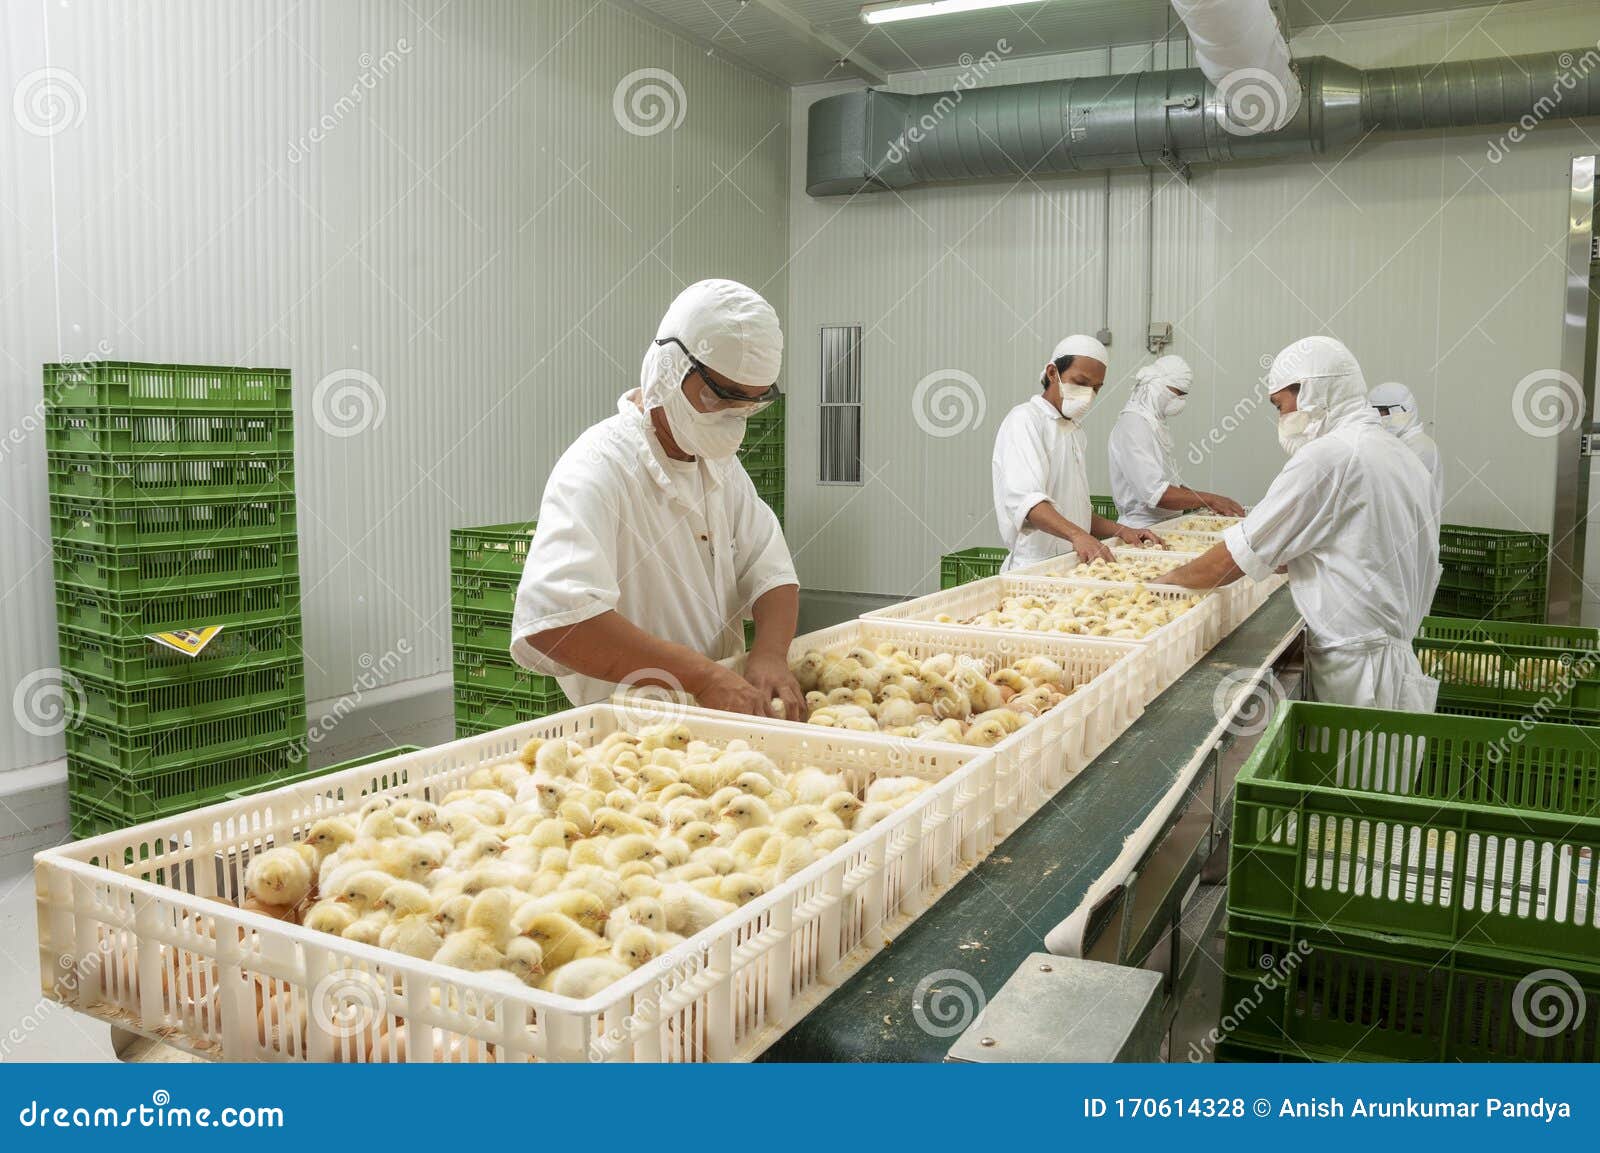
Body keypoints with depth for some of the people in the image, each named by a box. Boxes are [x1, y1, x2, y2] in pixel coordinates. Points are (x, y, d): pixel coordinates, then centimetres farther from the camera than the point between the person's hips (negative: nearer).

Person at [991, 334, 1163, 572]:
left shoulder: (1075, 432, 23)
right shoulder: (1025, 420, -5)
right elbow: (1024, 499, -21)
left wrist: (1121, 532, 12)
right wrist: (1077, 534, -35)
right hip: (1035, 568, -8)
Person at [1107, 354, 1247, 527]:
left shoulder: (1155, 423, 19)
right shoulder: (1133, 424, -12)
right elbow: (1155, 493, -20)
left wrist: (1206, 502, 8)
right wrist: (1210, 500, -15)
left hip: (1166, 524, 9)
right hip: (1144, 529, -9)